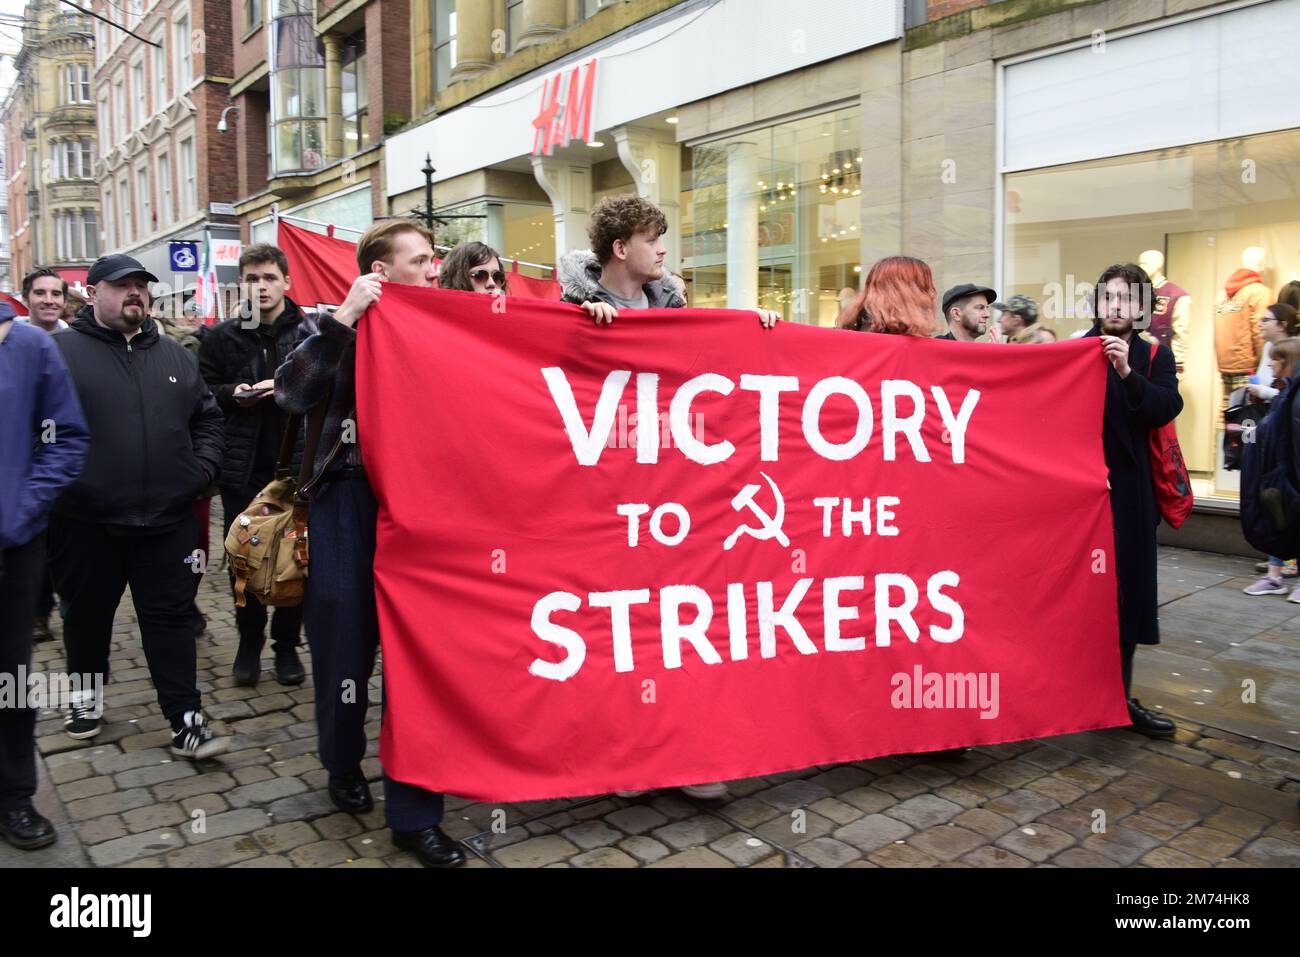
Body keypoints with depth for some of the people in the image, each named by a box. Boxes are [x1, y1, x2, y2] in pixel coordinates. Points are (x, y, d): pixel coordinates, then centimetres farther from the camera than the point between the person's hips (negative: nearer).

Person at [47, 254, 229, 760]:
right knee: (88, 616, 16)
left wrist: (200, 469, 3)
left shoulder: (175, 356, 11)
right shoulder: (59, 351, -3)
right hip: (87, 521, -2)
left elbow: (207, 417, 16)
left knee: (169, 619, 5)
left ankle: (187, 723, 7)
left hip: (167, 520, 2)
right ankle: (85, 698, 38)